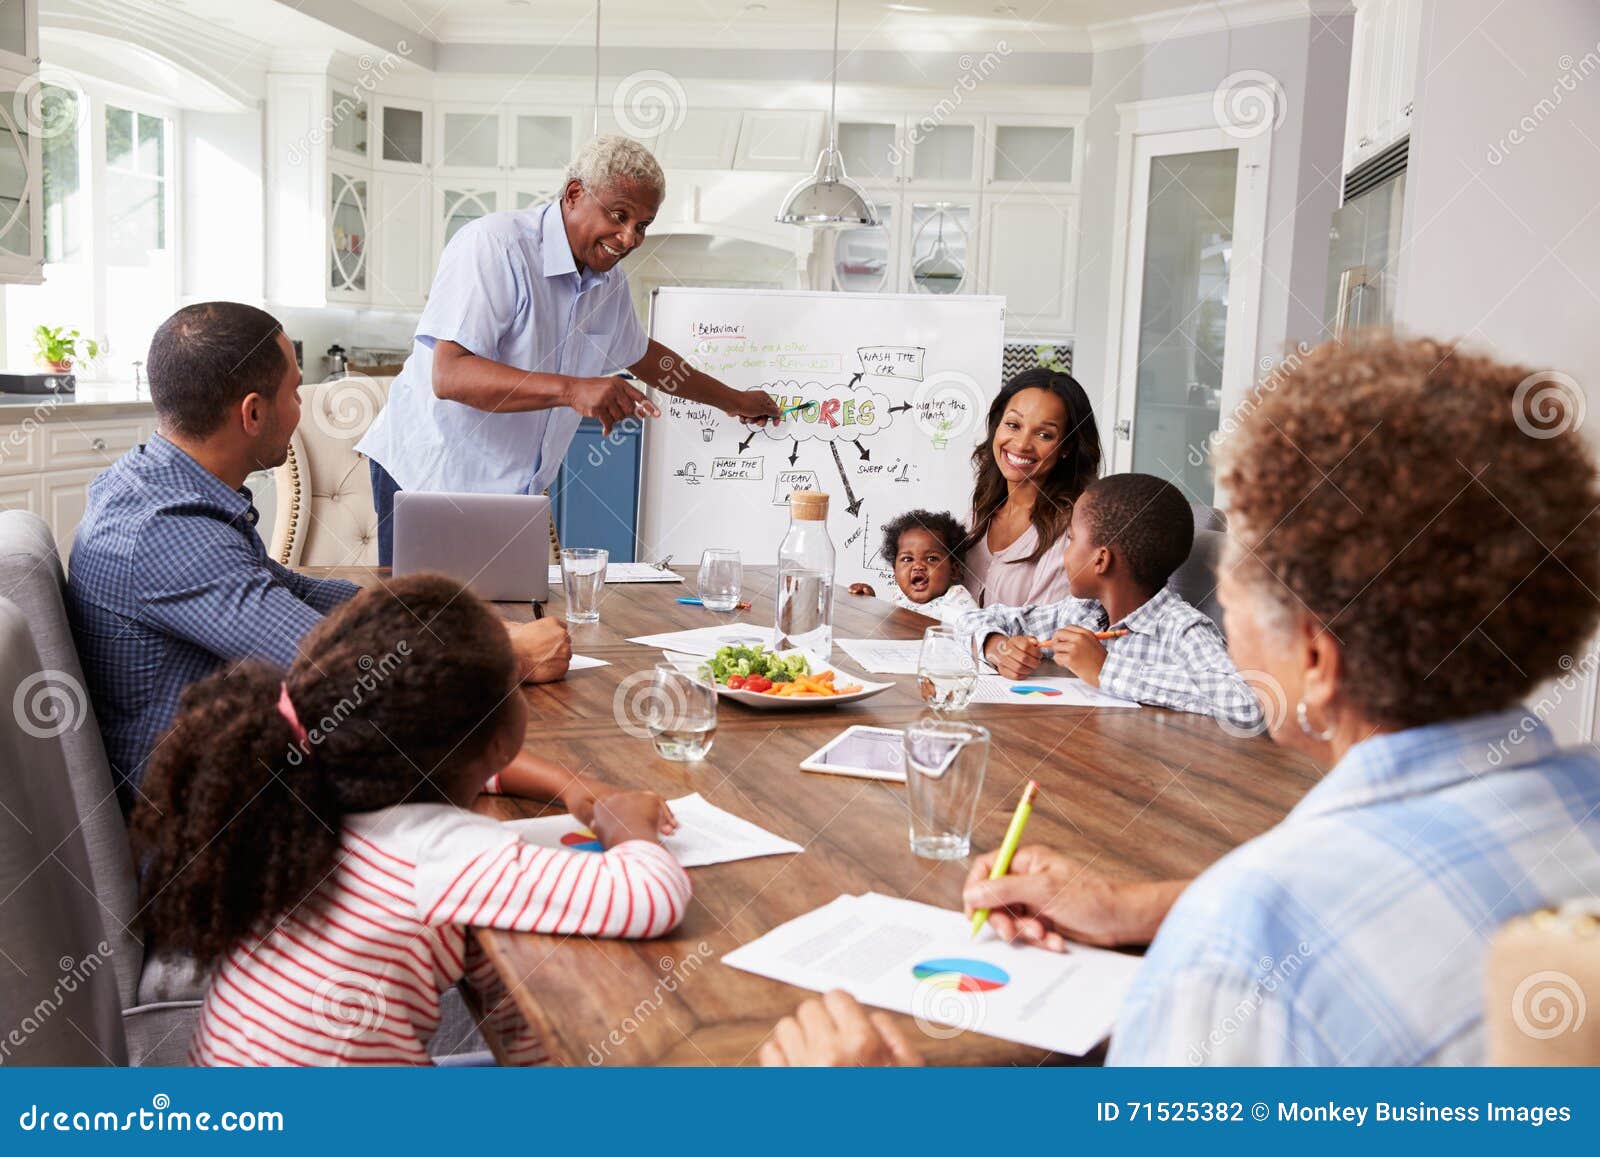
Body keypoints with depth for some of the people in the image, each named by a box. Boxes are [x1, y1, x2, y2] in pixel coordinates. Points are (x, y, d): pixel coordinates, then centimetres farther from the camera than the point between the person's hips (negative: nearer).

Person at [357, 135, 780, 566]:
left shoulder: (609, 279, 8)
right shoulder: (493, 246, -19)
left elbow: (640, 353, 29)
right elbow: (449, 375, -29)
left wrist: (733, 400, 32)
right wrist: (571, 390, -39)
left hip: (513, 490, 7)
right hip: (429, 476, -7)